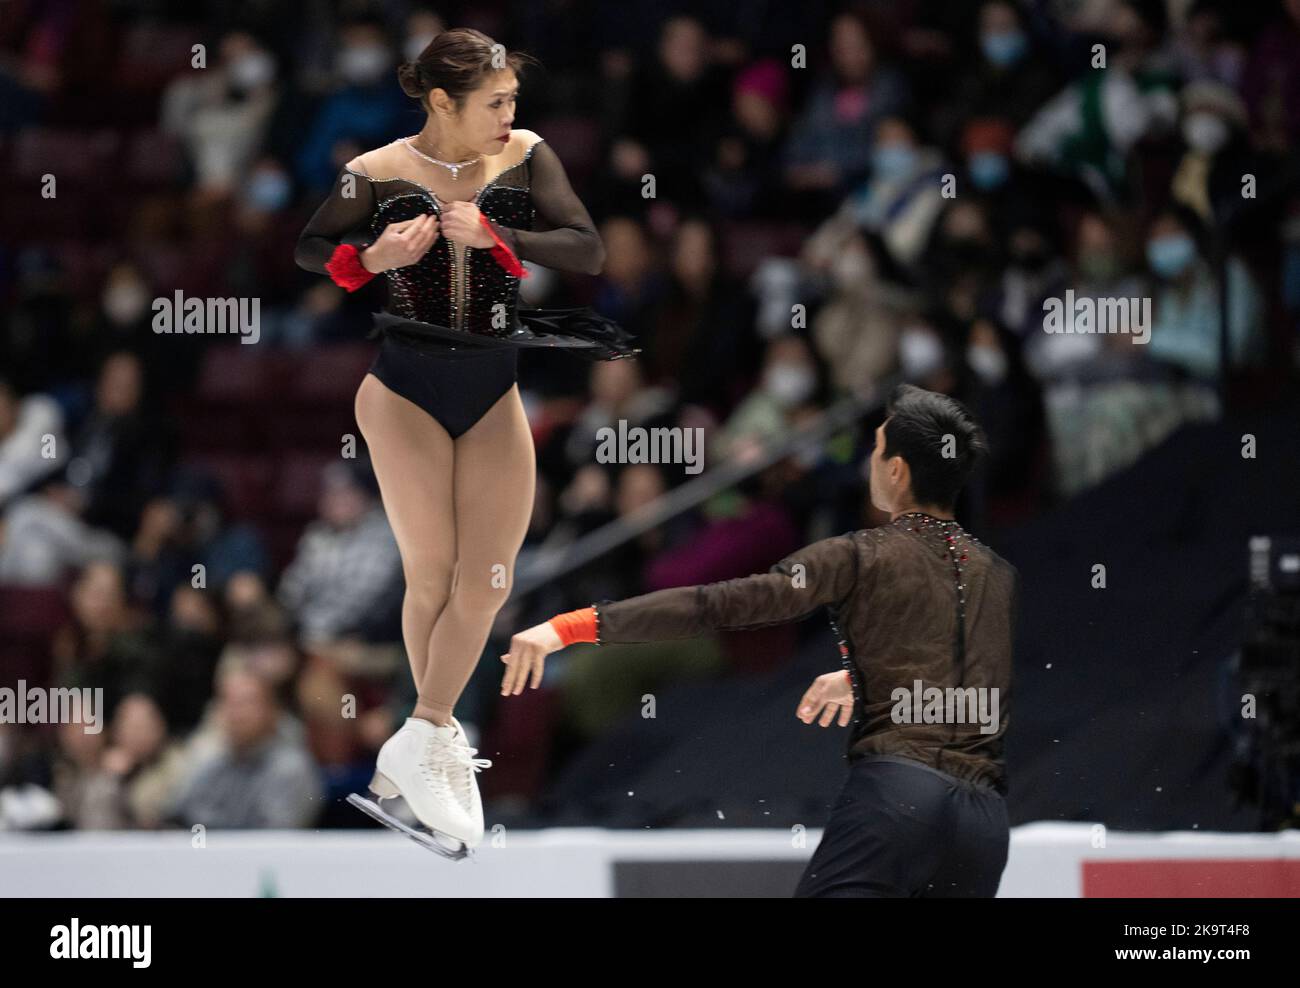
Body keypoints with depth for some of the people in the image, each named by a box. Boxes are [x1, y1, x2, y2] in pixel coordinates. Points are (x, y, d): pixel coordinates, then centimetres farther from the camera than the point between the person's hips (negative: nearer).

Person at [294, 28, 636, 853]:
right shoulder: (379, 174, -10)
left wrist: (491, 235, -27)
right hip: (406, 390, -3)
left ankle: (424, 741, 8)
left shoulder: (526, 157, -6)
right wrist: (373, 257, -16)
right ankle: (441, 738, 16)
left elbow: (588, 250, -15)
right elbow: (310, 249, 5)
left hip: (494, 392, 3)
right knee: (432, 579, 1)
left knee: (487, 582, -2)